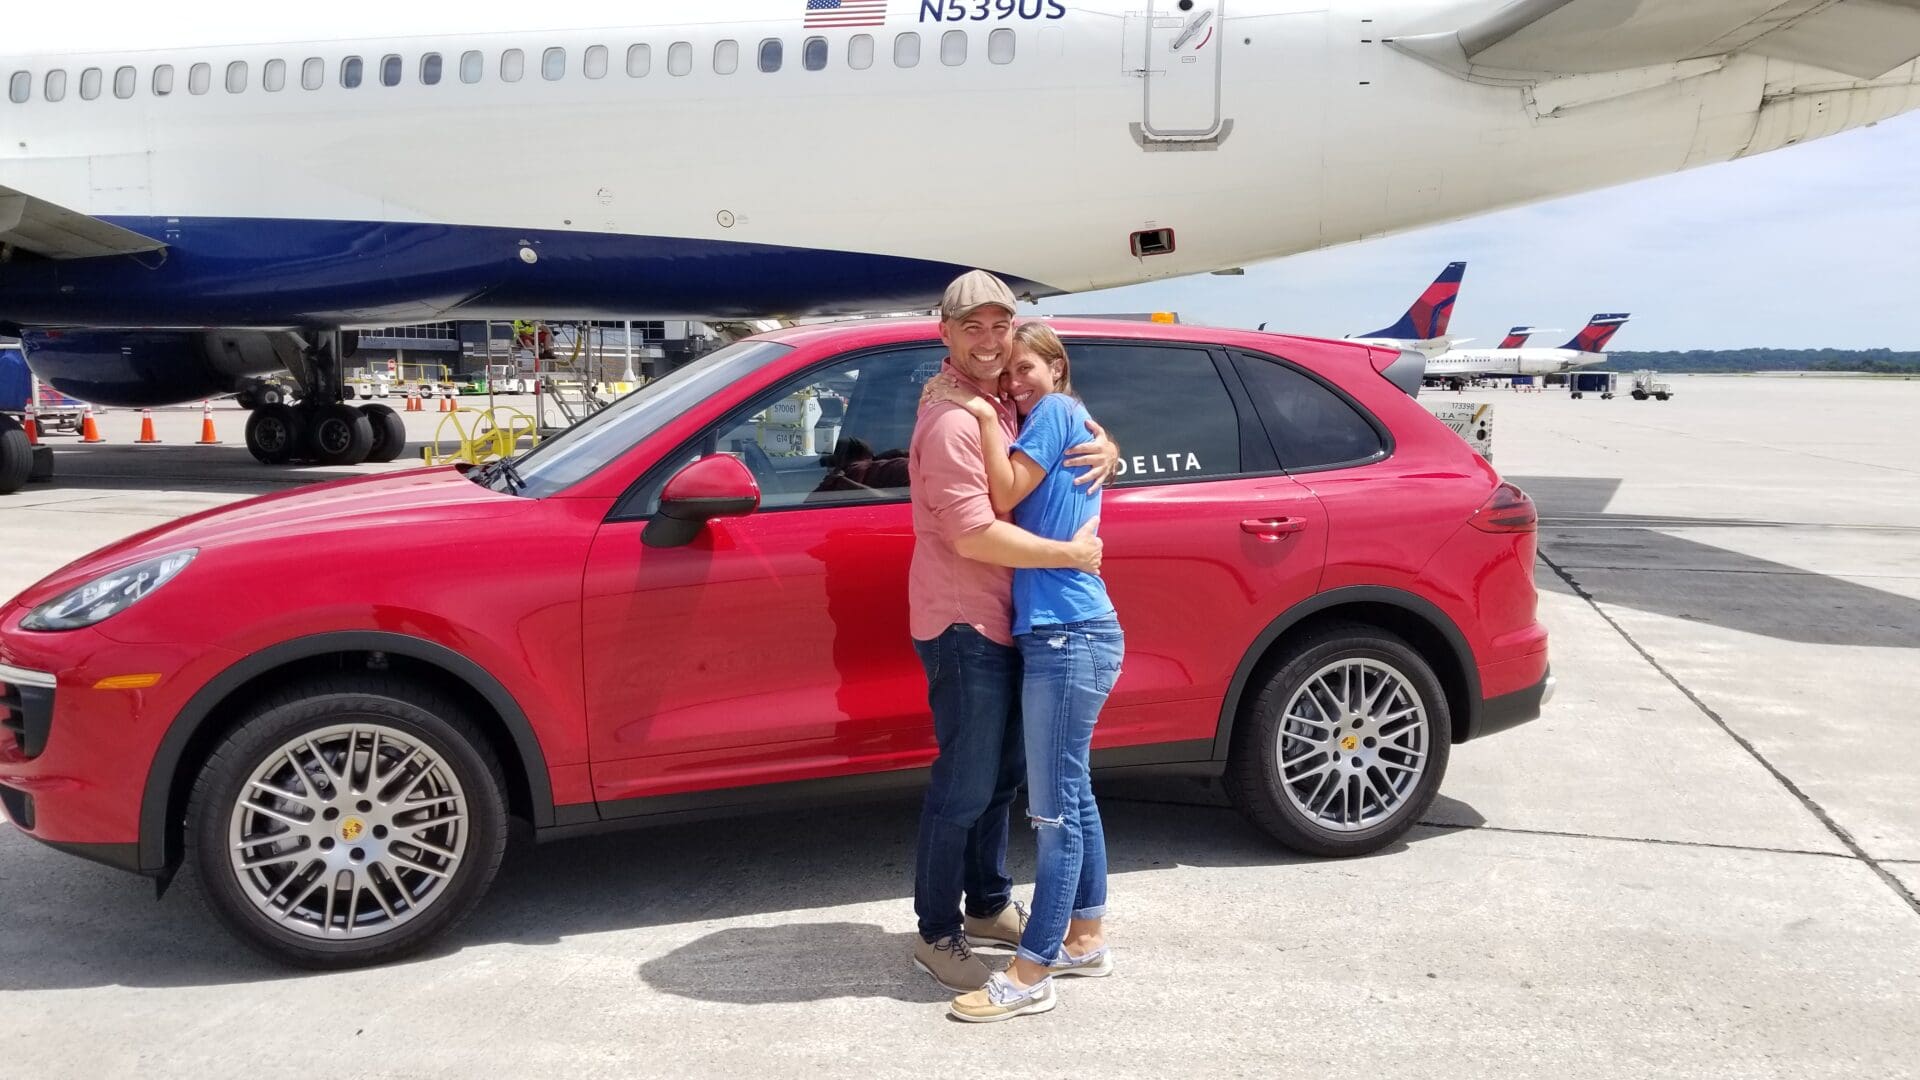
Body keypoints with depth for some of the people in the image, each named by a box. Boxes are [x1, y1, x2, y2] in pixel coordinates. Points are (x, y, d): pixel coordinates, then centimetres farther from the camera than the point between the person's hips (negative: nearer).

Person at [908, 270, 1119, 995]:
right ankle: (937, 937, 12)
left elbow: (1074, 438, 22)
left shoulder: (1005, 405, 11)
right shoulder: (951, 420, -19)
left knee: (1002, 772, 19)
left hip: (1001, 622, 10)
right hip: (962, 627, -10)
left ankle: (989, 907, 35)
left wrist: (1103, 449, -3)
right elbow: (973, 534, -25)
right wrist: (1070, 553, -18)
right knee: (965, 786, -3)